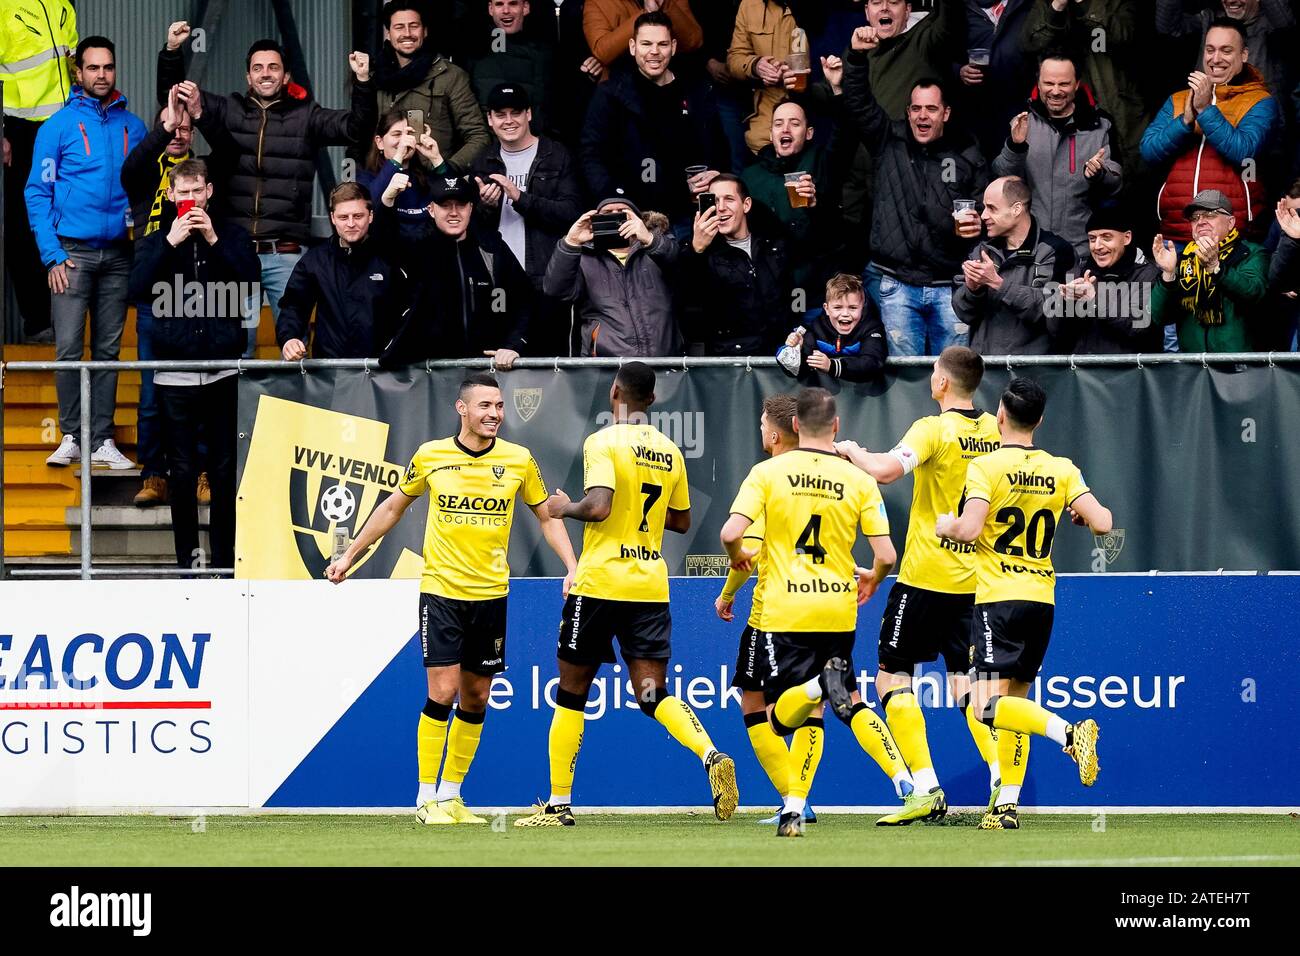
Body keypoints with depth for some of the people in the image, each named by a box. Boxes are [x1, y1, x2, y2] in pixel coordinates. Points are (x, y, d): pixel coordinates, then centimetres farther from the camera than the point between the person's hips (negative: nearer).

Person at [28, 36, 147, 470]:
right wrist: (52, 255, -10)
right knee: (69, 349, -7)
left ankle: (103, 441, 9)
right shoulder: (59, 126, -2)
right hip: (73, 251, -3)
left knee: (108, 350, 6)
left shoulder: (132, 128, 8)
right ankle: (71, 437, 1)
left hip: (118, 253, 3)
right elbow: (37, 192, -2)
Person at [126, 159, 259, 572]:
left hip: (223, 371, 0)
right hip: (175, 375, 0)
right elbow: (138, 288, -6)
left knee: (225, 468, 1)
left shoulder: (232, 235, 9)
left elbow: (250, 276, -5)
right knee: (182, 470, 2)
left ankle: (224, 555, 7)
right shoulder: (155, 241, 9)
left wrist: (214, 241, -12)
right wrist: (170, 243, -13)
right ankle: (187, 554, 8)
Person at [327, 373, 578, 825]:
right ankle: (427, 799, -1)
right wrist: (350, 555, 15)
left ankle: (451, 795, 18)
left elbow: (547, 517, 11)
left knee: (475, 699, 6)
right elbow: (393, 507, 13)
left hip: (491, 595, 2)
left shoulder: (519, 461, 0)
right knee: (442, 692, -10)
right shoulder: (430, 456, -2)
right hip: (441, 592, -2)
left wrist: (572, 567, -2)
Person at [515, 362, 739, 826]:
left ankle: (559, 804, 11)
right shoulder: (669, 452, 10)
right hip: (651, 589, 5)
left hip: (600, 583, -5)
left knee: (571, 694, 8)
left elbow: (598, 506, -22)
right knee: (654, 695, 1)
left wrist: (565, 507, -3)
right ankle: (711, 756, -26)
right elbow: (681, 522, 19)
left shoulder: (603, 442, -9)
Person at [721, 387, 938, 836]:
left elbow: (731, 532, -14)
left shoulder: (767, 473, -4)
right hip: (838, 610, 3)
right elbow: (886, 555, -2)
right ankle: (910, 790, 0)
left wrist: (738, 556, 10)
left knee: (780, 716, 2)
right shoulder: (858, 481, 1)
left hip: (784, 612, -3)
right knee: (852, 705, 17)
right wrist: (872, 580, 22)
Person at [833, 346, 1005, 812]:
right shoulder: (991, 430, 5)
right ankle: (1000, 774, -10)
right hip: (973, 577, 6)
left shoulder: (934, 429, -14)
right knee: (964, 680, 10)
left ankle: (926, 787, -5)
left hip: (926, 577, -6)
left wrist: (851, 450, -11)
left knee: (893, 677, 5)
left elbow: (886, 469, -29)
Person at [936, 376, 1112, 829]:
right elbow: (1102, 523, -4)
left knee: (991, 706, -11)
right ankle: (1007, 805, 9)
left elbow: (969, 529, -19)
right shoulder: (1061, 470, 4)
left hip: (999, 597, -6)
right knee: (1016, 701, 13)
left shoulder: (986, 467, -8)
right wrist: (1083, 515, 20)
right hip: (1042, 598, 6)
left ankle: (1070, 733, -33)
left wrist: (945, 524, 3)